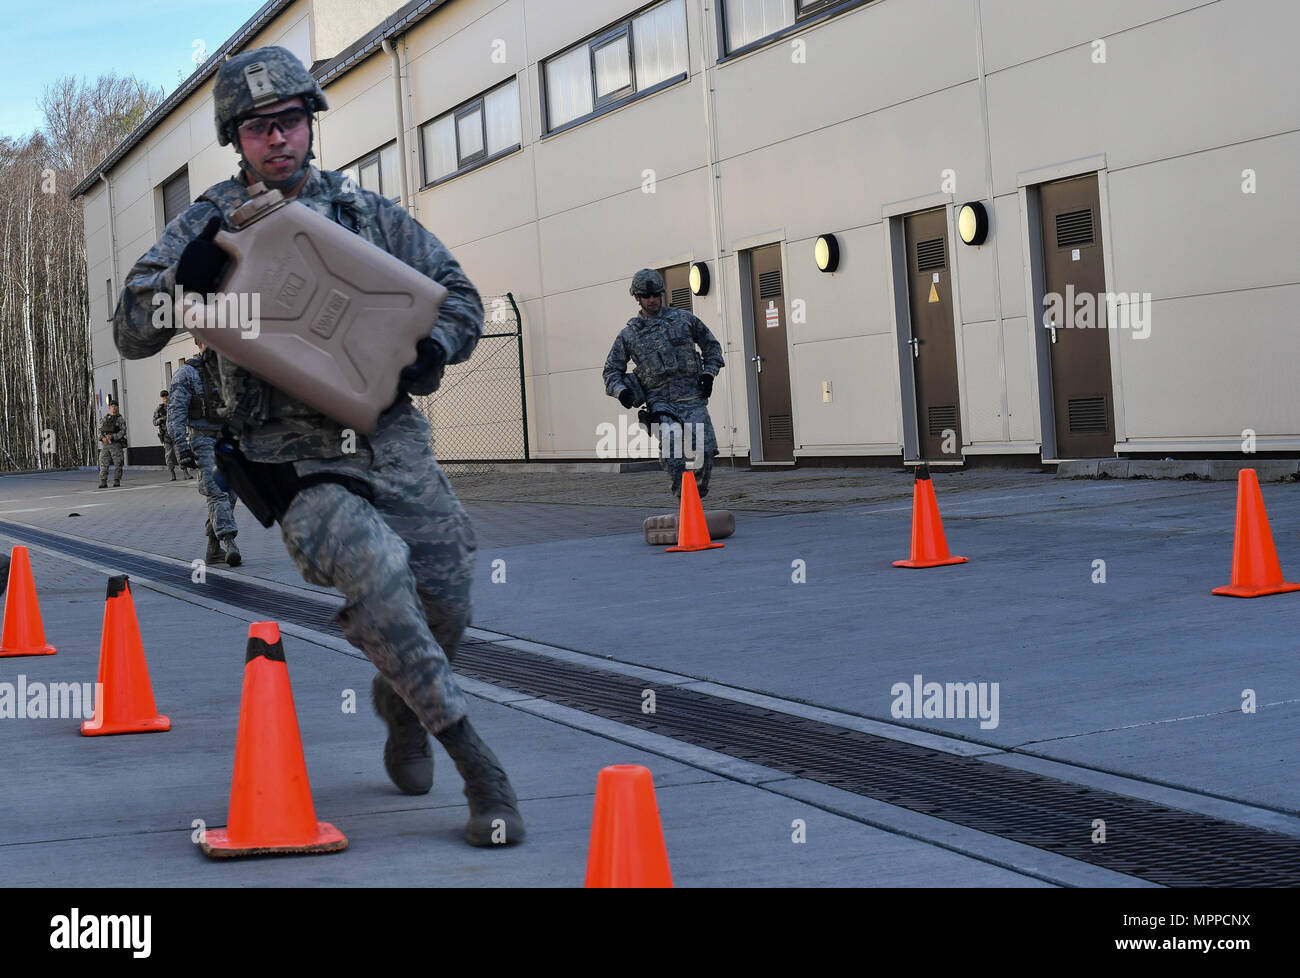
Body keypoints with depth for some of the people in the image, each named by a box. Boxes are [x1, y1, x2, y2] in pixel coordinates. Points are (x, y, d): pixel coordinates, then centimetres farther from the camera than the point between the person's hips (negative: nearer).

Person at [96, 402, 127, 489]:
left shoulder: (120, 419, 3)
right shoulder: (105, 419, 15)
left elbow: (123, 431, -8)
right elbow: (100, 430, 10)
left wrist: (112, 436, -19)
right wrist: (102, 438, -10)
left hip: (116, 445, -3)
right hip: (105, 445, 3)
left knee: (118, 464, -1)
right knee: (103, 465, -4)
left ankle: (117, 482, 7)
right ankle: (103, 483, -5)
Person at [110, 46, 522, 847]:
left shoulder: (367, 212, 10)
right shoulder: (212, 224, 4)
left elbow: (460, 296, 16)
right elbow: (131, 334, -1)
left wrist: (433, 350, -6)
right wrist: (187, 276, -19)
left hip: (391, 439, 4)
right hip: (294, 458, -4)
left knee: (446, 607, 3)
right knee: (375, 565, -31)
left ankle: (400, 703, 41)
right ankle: (476, 764, -21)